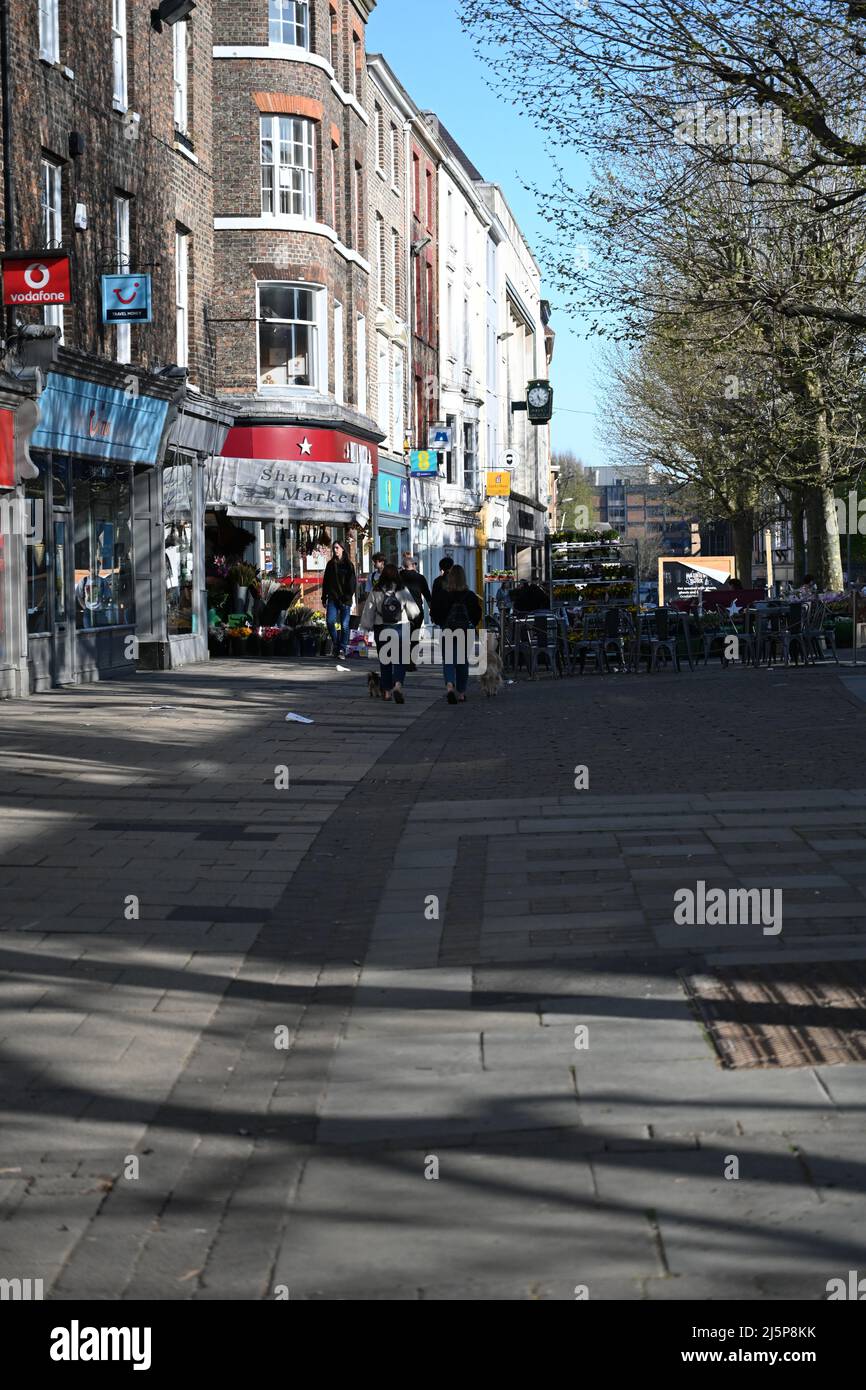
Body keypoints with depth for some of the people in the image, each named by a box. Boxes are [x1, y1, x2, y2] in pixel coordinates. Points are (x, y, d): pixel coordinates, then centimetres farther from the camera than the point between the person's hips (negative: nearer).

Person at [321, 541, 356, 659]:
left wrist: (349, 596, -12)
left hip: (345, 599, -2)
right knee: (330, 621, -13)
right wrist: (324, 598, 10)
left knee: (344, 625, -2)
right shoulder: (330, 564, 13)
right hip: (333, 598, 2)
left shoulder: (348, 565, 3)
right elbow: (325, 582, 15)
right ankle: (336, 644, 6)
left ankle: (343, 649, 5)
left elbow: (352, 582, -1)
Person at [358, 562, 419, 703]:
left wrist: (366, 629, 9)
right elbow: (413, 611, 3)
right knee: (400, 660, 0)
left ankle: (387, 691, 17)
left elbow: (368, 612, -2)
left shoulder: (375, 592, -5)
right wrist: (411, 618, 25)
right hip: (401, 628, -1)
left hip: (381, 629, 1)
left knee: (384, 660, 12)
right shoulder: (403, 591, -6)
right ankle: (398, 685, -23)